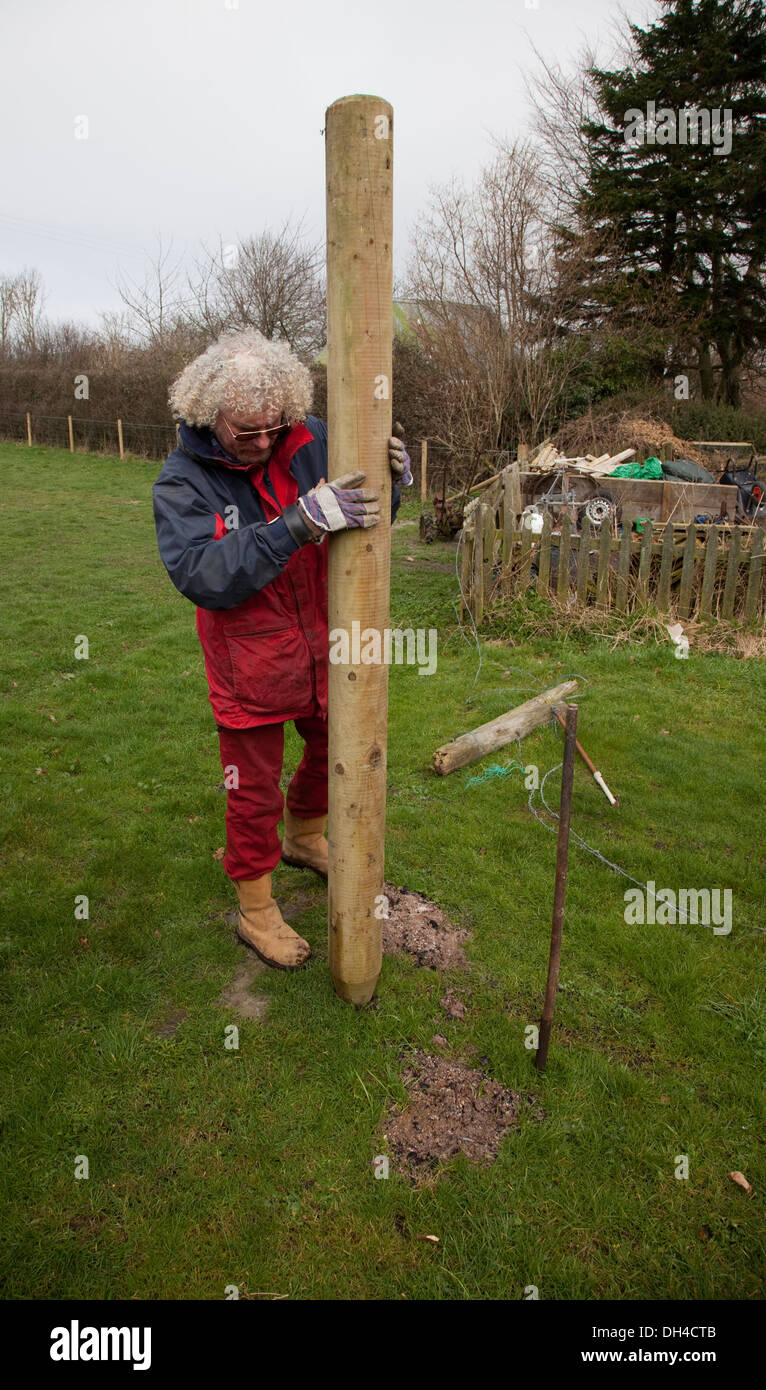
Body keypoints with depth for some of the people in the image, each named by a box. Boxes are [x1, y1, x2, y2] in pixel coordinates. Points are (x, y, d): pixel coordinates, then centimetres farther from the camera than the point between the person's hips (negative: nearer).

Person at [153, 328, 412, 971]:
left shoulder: (311, 442, -7)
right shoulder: (183, 482, -14)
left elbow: (366, 523, 4)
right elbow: (201, 575, -30)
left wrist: (390, 482, -20)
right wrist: (300, 521, -38)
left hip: (323, 652, 4)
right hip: (250, 666, -4)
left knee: (333, 753, 24)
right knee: (254, 790, 9)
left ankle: (304, 836, 55)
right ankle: (256, 910, 32)